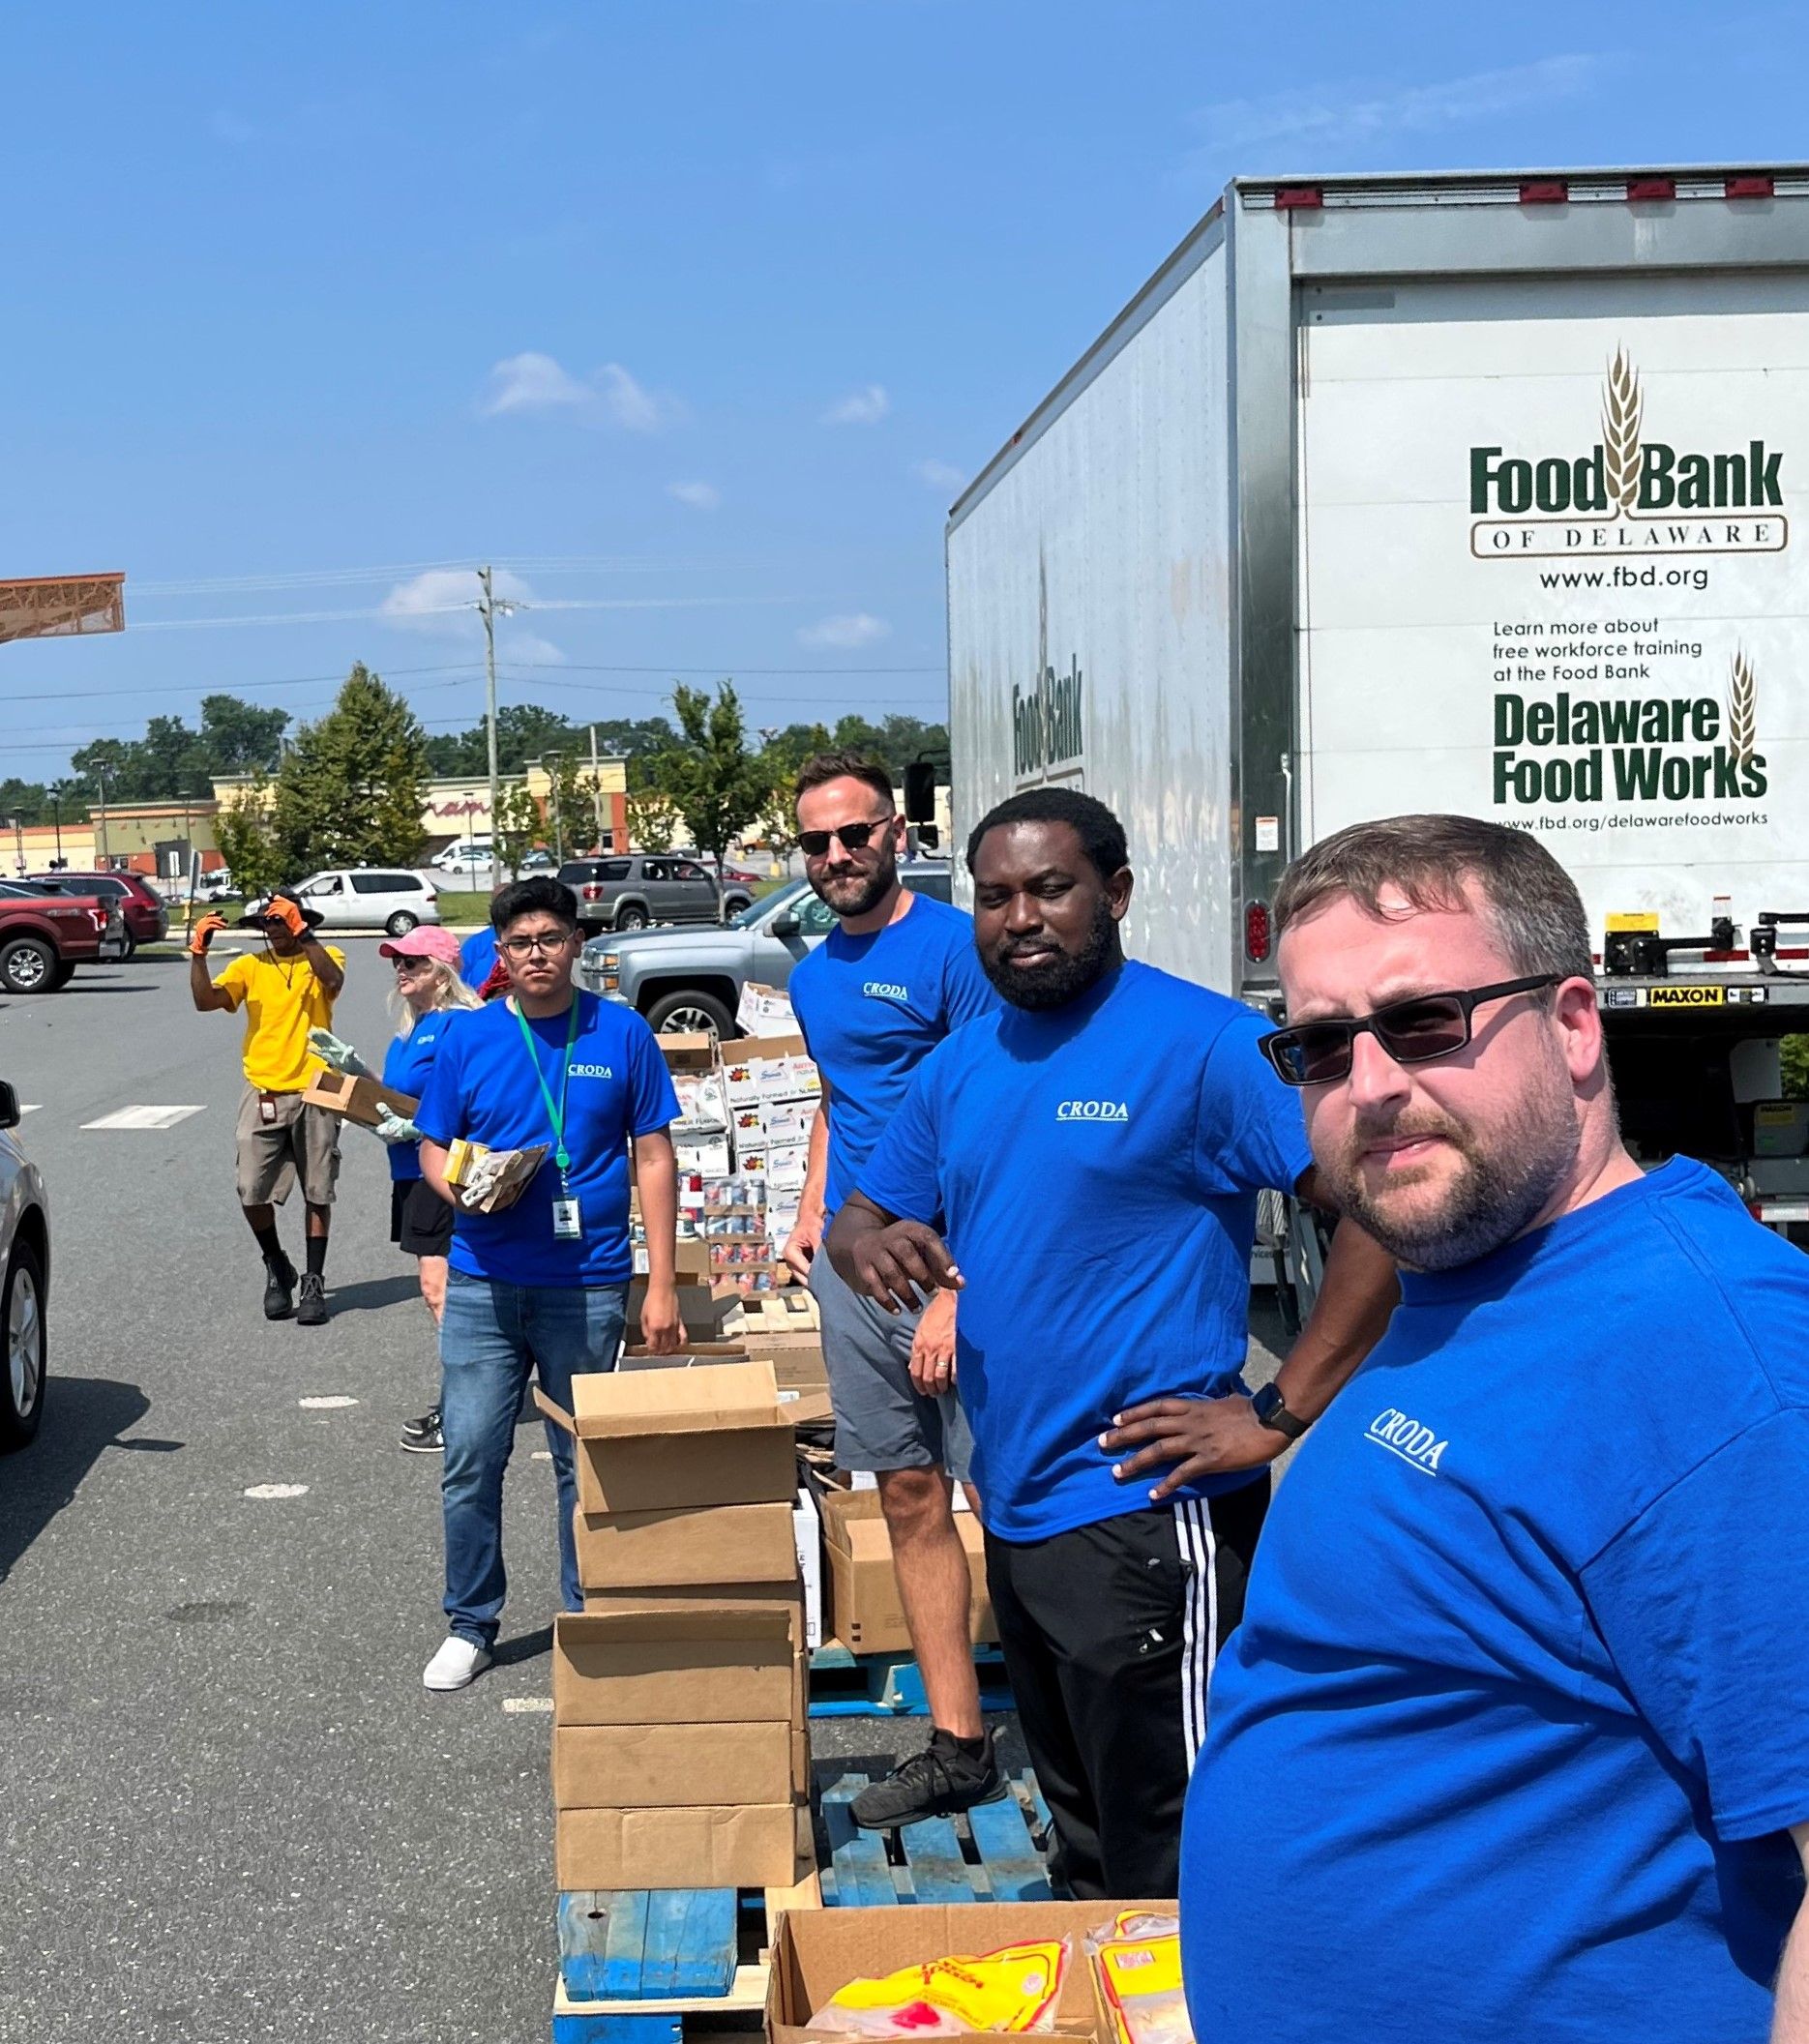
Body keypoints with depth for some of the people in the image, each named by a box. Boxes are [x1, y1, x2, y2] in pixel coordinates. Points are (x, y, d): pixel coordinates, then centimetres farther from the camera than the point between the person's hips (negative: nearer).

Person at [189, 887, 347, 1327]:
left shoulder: (325, 957, 2)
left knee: (317, 1193, 5)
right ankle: (277, 1270, 19)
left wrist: (301, 934, -28)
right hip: (264, 1096, 2)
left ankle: (313, 1283, 14)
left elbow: (332, 980, -22)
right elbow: (206, 1001, -6)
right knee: (253, 1192, -4)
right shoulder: (250, 966, 7)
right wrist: (199, 953, -19)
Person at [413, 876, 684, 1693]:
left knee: (583, 1461, 9)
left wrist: (662, 1283, -3)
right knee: (470, 1457, 1)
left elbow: (654, 1158, 2)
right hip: (484, 1281, 1)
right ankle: (470, 1624, 17)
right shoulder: (467, 1037, 4)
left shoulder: (622, 1034, 1)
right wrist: (461, 1189, -14)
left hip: (589, 1282, -1)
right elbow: (432, 1149, 10)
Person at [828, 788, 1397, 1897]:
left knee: (1173, 1871, 0)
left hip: (1146, 1516, -8)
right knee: (1084, 1855, 22)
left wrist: (1277, 1417, -21)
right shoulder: (960, 1064, 10)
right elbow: (861, 1219, 18)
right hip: (1016, 1509, 8)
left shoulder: (1205, 1043, -14)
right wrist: (874, 1248, -8)